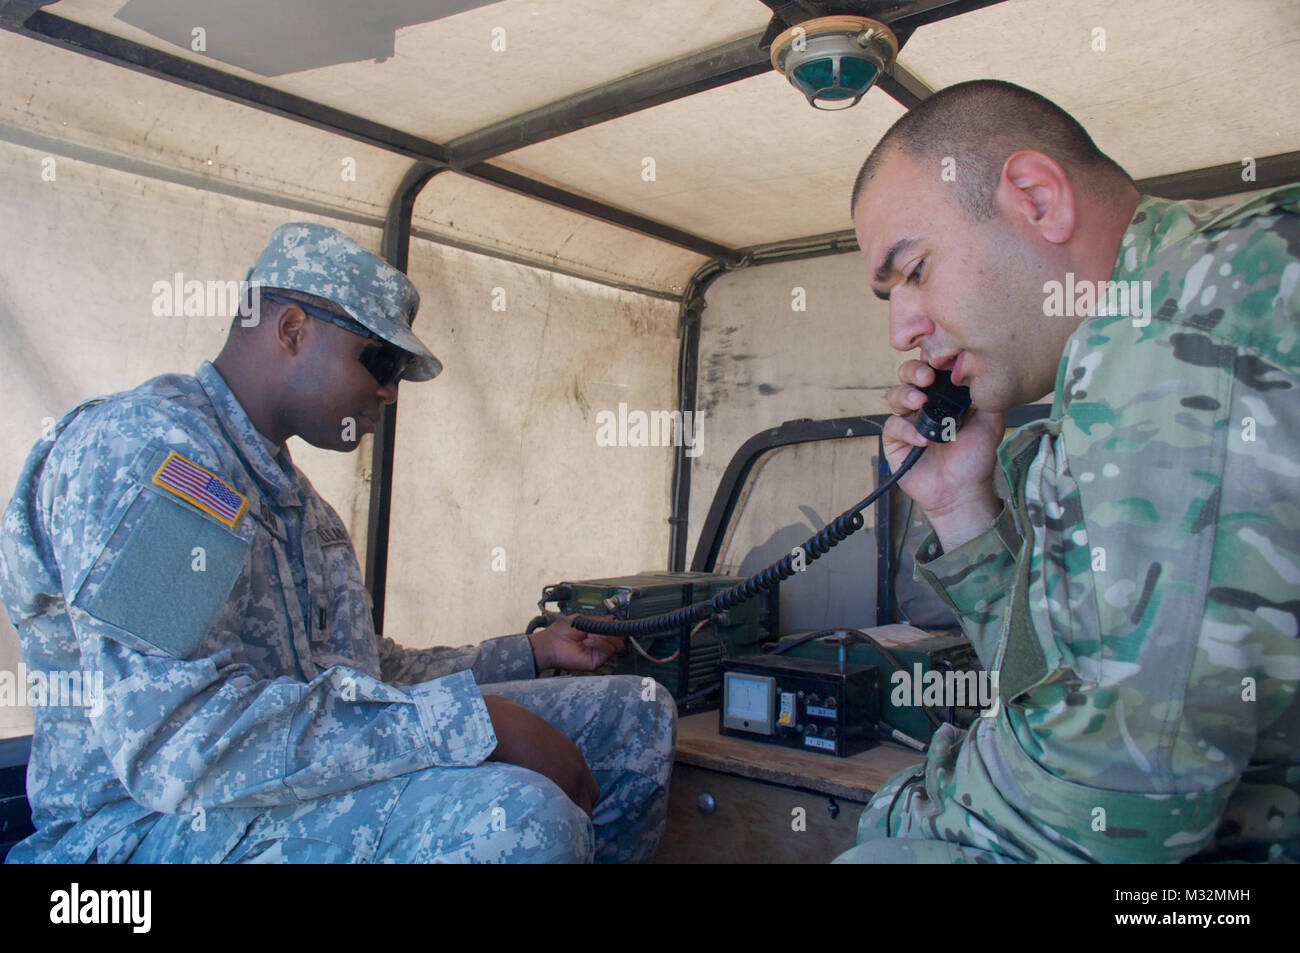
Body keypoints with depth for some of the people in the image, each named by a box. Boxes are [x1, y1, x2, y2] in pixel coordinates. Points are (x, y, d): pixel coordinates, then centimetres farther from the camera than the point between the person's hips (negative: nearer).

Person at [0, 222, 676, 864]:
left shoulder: (296, 497, 18)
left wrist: (532, 653, 20)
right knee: (511, 815, -37)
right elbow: (173, 741, -28)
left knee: (635, 715, 3)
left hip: (314, 774, 9)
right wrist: (477, 721, -29)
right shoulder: (146, 441, -14)